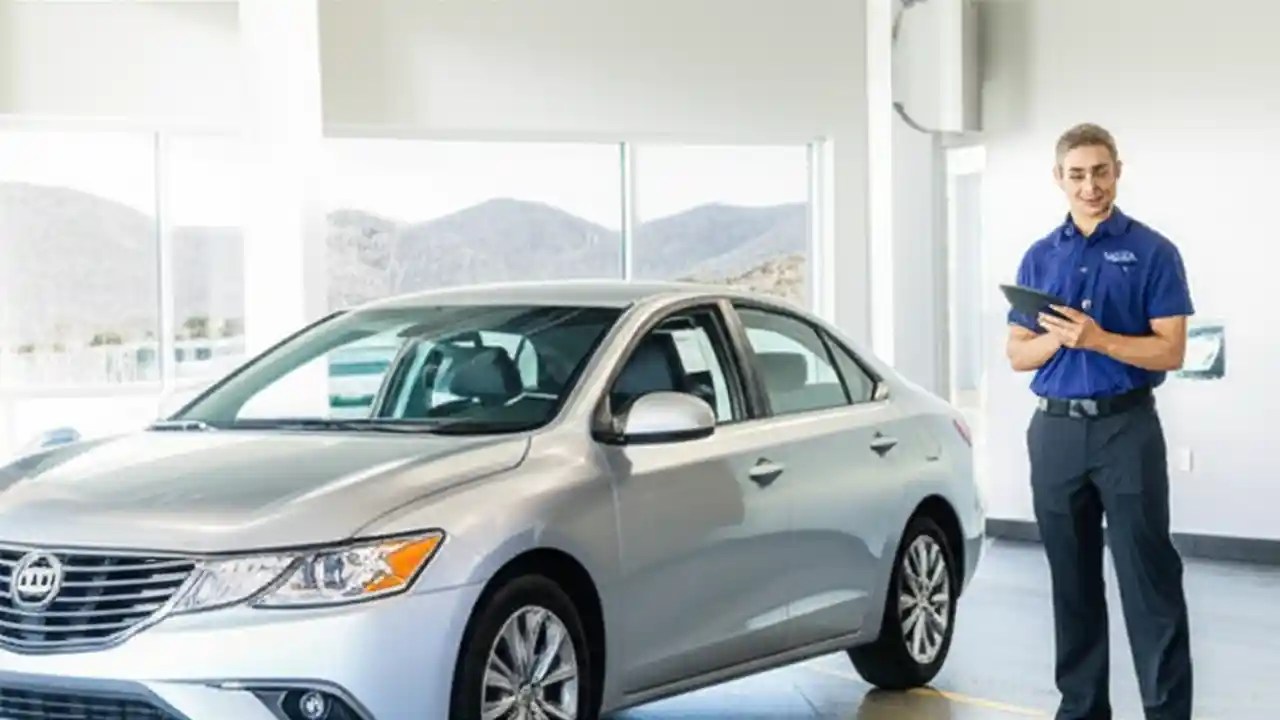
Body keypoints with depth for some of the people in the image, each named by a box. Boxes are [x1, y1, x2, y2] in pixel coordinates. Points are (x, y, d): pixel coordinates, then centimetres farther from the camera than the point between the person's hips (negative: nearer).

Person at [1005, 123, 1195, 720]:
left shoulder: (1152, 252, -1)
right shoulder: (1039, 257, 11)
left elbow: (1170, 351, -7)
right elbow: (1018, 355, 9)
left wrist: (1098, 339, -20)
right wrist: (1059, 337, -11)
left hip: (1127, 427, -4)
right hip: (1056, 429, 4)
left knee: (1149, 581, -4)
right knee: (1073, 582, 10)